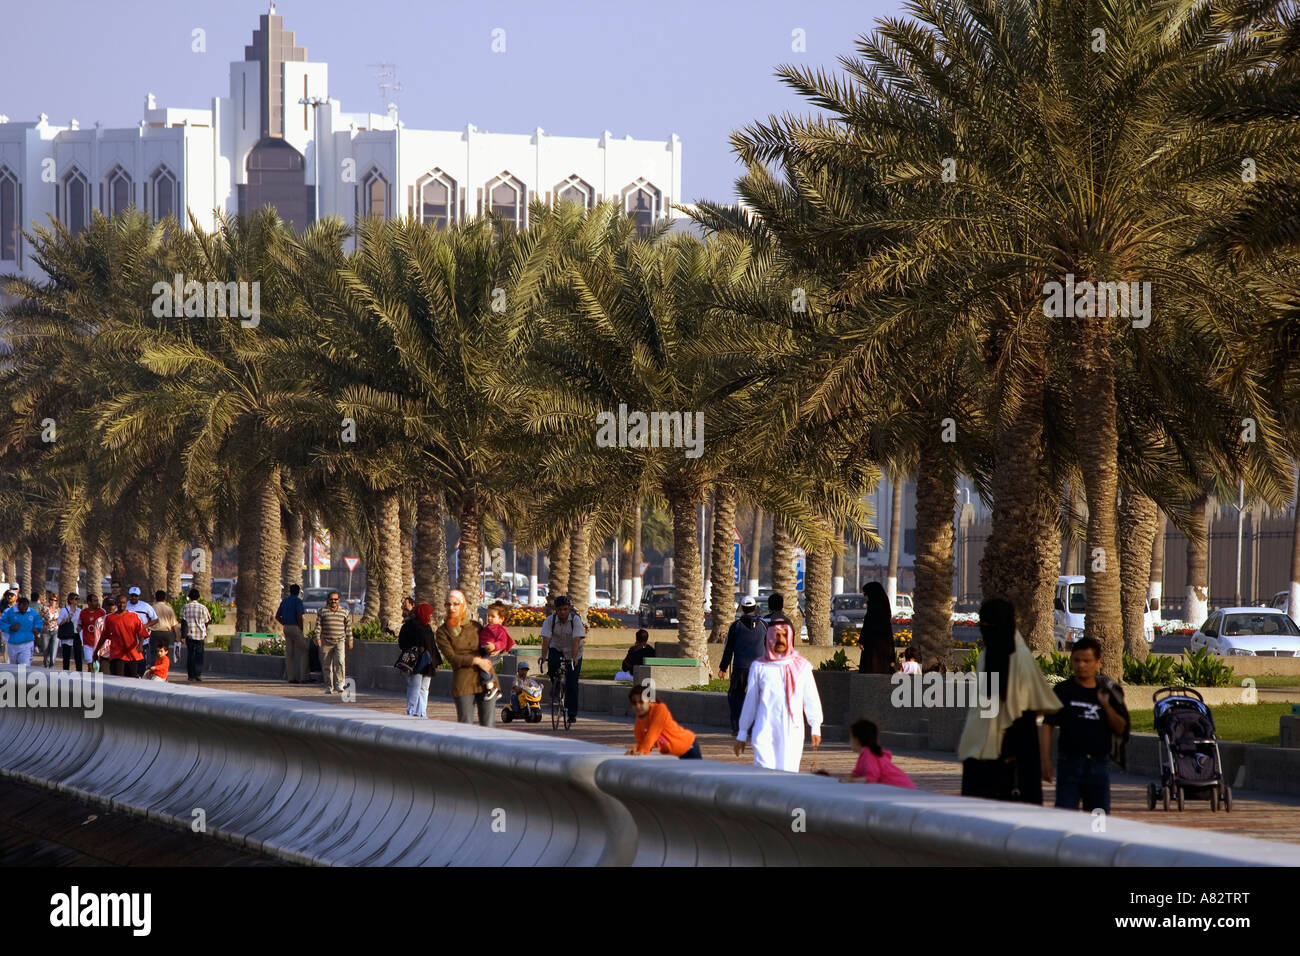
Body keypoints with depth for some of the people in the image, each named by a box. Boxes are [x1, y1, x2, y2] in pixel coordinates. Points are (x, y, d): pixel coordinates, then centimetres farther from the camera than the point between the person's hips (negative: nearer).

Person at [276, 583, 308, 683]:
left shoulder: (284, 601, 12)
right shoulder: (298, 601, -9)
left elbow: (277, 616, 14)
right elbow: (299, 616, -18)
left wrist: (285, 625, 16)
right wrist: (301, 629, -9)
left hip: (286, 628, 7)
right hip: (295, 628, -7)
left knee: (289, 653, 6)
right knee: (303, 651, 1)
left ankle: (291, 677, 5)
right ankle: (302, 677, -6)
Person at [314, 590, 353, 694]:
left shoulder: (344, 612, 7)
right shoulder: (323, 611, 3)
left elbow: (348, 627, 13)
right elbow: (318, 625, 0)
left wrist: (350, 641, 13)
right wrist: (317, 638, -11)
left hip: (339, 642, 0)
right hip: (326, 643, 0)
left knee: (340, 662, -19)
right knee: (326, 666, 3)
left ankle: (340, 684, -19)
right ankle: (329, 687, 12)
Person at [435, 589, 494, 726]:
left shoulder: (475, 626, 15)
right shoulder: (443, 631, 5)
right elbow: (451, 657, -6)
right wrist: (475, 661, -14)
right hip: (463, 682, -3)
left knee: (488, 724, -2)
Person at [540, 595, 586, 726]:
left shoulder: (576, 620, -23)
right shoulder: (550, 620, -18)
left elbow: (576, 641, -32)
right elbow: (546, 640, -26)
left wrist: (574, 659, -44)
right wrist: (543, 657, -39)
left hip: (573, 652, -1)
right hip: (557, 649, 1)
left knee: (572, 683, -7)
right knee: (552, 664, -33)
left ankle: (572, 713, 2)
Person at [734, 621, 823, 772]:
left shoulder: (802, 666, 8)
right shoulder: (759, 667, 7)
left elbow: (811, 698, 12)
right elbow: (750, 701, 12)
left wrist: (815, 727, 7)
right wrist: (742, 734, 13)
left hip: (792, 732, 1)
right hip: (765, 730, -1)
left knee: (788, 772, -2)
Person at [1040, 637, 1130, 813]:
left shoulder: (1108, 692, 7)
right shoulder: (1063, 691, 1)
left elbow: (1121, 730, 5)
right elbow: (1046, 726, -1)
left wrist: (1106, 706, -11)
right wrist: (1046, 760, -10)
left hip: (1099, 765, 3)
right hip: (1070, 763, -3)